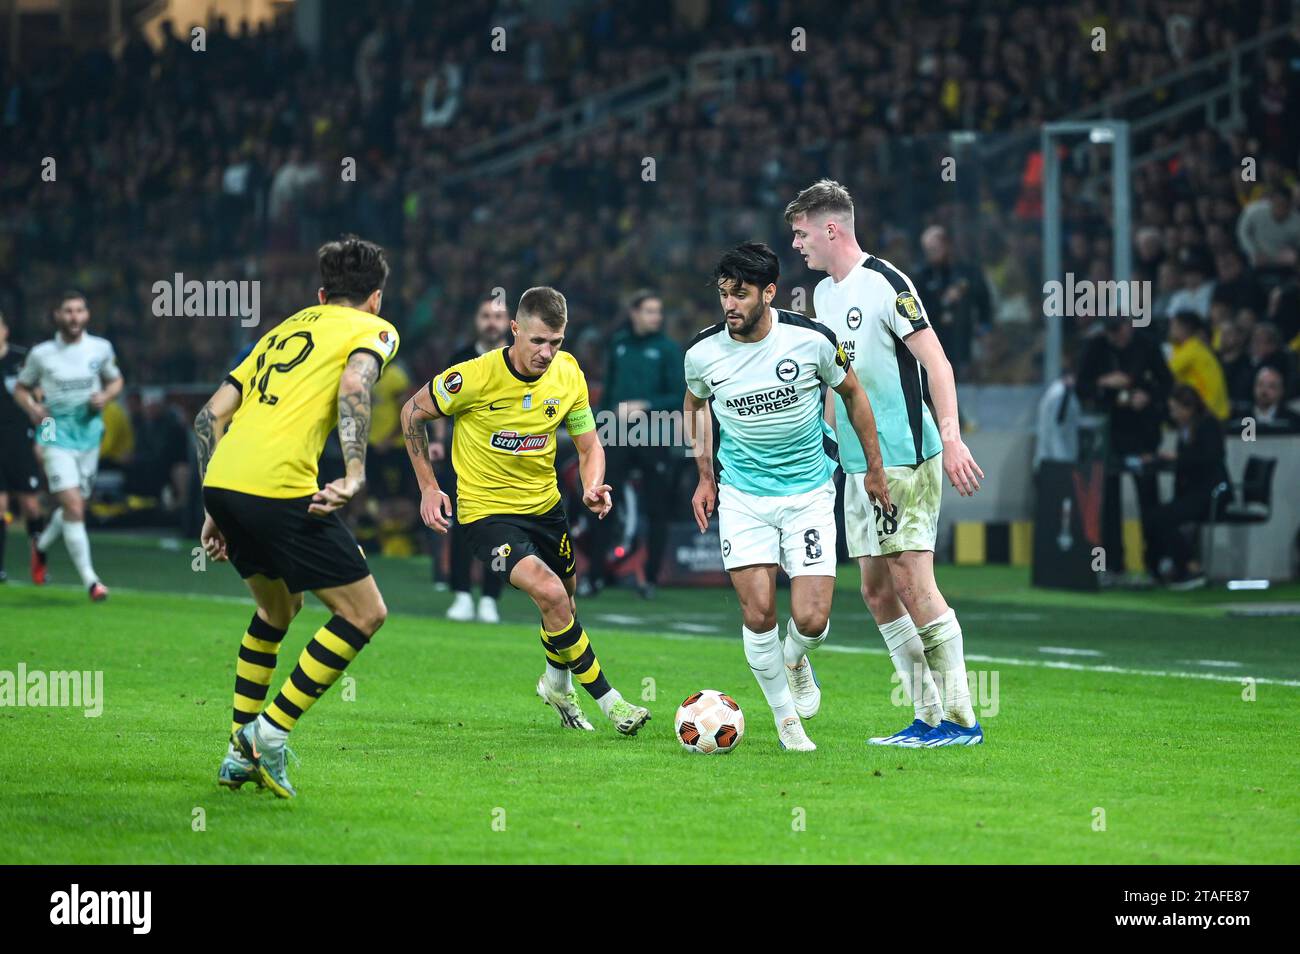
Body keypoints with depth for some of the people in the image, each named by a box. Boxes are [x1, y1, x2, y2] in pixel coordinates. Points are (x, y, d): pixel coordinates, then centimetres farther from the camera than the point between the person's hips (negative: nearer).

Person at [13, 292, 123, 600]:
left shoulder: (101, 349, 3)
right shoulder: (41, 354, -3)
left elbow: (116, 380, 18)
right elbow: (21, 387, 10)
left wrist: (105, 396, -5)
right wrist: (32, 408, -10)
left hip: (90, 433, 4)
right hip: (56, 433, -4)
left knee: (75, 507, 12)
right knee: (73, 506, -16)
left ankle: (41, 546, 44)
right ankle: (90, 580, -15)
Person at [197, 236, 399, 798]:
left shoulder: (285, 330, 29)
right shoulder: (373, 330, 11)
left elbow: (211, 414, 23)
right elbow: (353, 387, -12)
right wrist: (354, 476, -21)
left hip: (223, 481, 7)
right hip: (279, 487, -7)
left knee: (277, 608, 28)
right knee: (364, 614, 4)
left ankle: (240, 753, 27)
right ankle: (270, 732, -3)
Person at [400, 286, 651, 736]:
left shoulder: (567, 374, -7)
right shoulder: (474, 377, -22)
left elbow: (589, 445, 3)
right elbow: (413, 413, -6)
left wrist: (592, 489, -18)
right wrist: (428, 487, -7)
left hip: (545, 505, 6)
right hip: (486, 510, -5)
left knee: (563, 605, 17)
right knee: (550, 593, -25)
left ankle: (557, 683, 50)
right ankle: (609, 701, -13)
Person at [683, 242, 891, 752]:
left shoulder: (811, 340, -14)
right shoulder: (703, 352, -9)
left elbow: (852, 393, 5)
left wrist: (874, 468, 9)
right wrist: (704, 475, 11)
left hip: (809, 492, -1)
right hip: (742, 494, 1)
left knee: (811, 620, -10)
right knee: (758, 614, -10)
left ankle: (796, 659, 27)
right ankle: (785, 715, 12)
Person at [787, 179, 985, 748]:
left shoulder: (884, 283, -11)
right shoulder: (824, 293, 15)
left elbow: (936, 361, -16)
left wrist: (950, 439, -24)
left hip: (906, 459, -9)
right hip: (858, 464, 9)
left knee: (912, 582, -11)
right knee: (876, 589, 6)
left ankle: (960, 720, -7)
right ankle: (929, 719, 10)